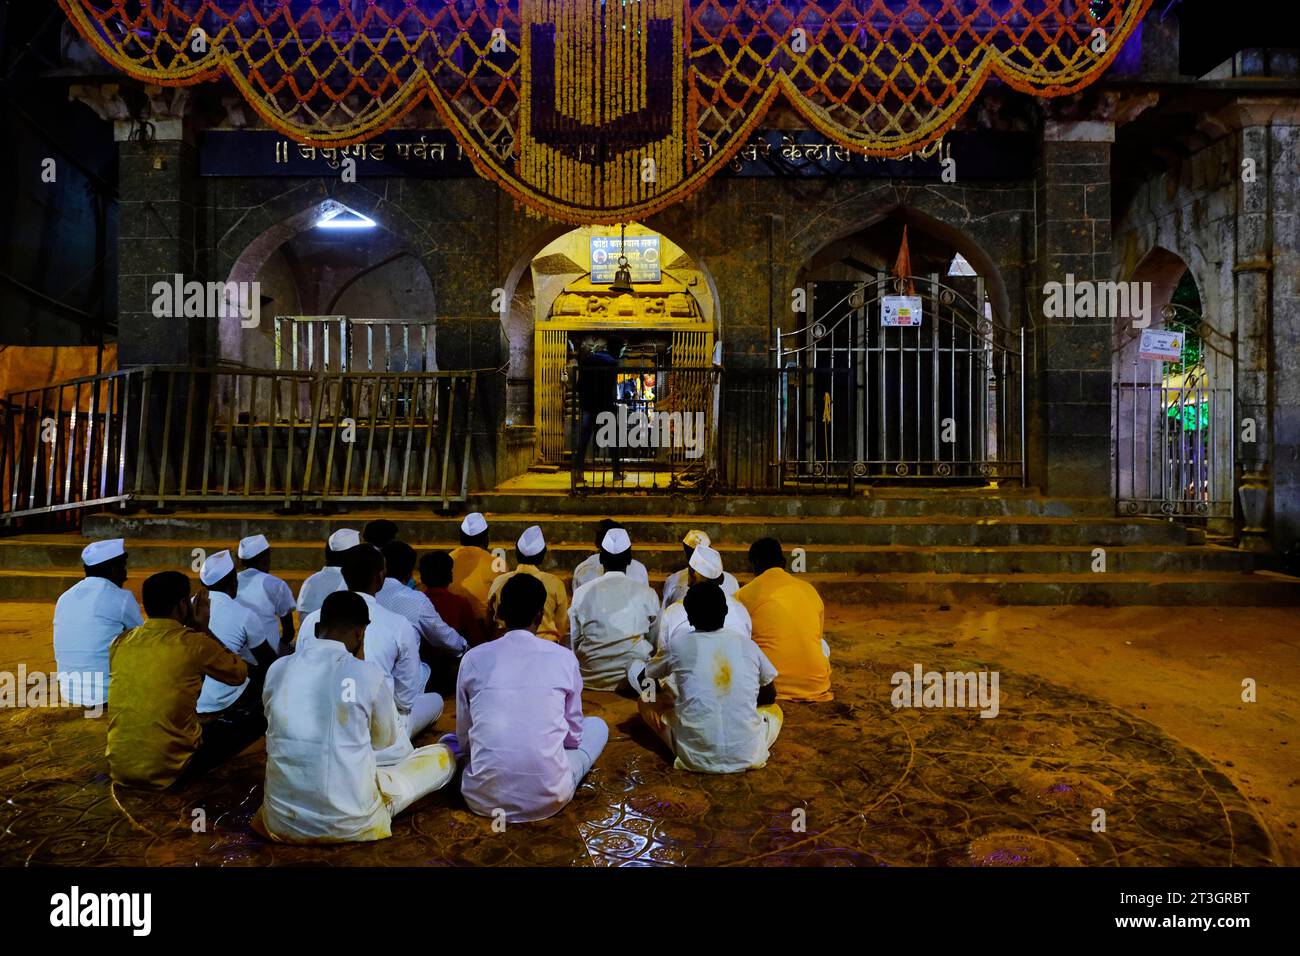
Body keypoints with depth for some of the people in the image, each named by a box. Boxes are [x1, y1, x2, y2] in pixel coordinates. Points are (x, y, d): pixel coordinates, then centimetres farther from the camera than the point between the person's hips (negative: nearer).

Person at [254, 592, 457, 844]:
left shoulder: (277, 669, -3)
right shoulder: (368, 674, -14)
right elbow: (387, 740, 6)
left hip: (282, 822, 3)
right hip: (350, 823, -3)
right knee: (444, 756, 13)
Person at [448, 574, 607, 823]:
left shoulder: (473, 658, 0)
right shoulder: (564, 657, -2)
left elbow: (464, 737, 10)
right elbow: (574, 735, 9)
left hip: (485, 798, 2)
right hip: (549, 798, -1)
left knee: (450, 740, 32)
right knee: (597, 725, 24)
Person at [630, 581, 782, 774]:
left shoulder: (680, 645, -2)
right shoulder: (747, 645, 2)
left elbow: (645, 678, 16)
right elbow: (770, 696, 17)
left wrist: (664, 698, 35)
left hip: (697, 758, -2)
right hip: (747, 757, 2)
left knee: (646, 702, 20)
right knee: (774, 710, 32)